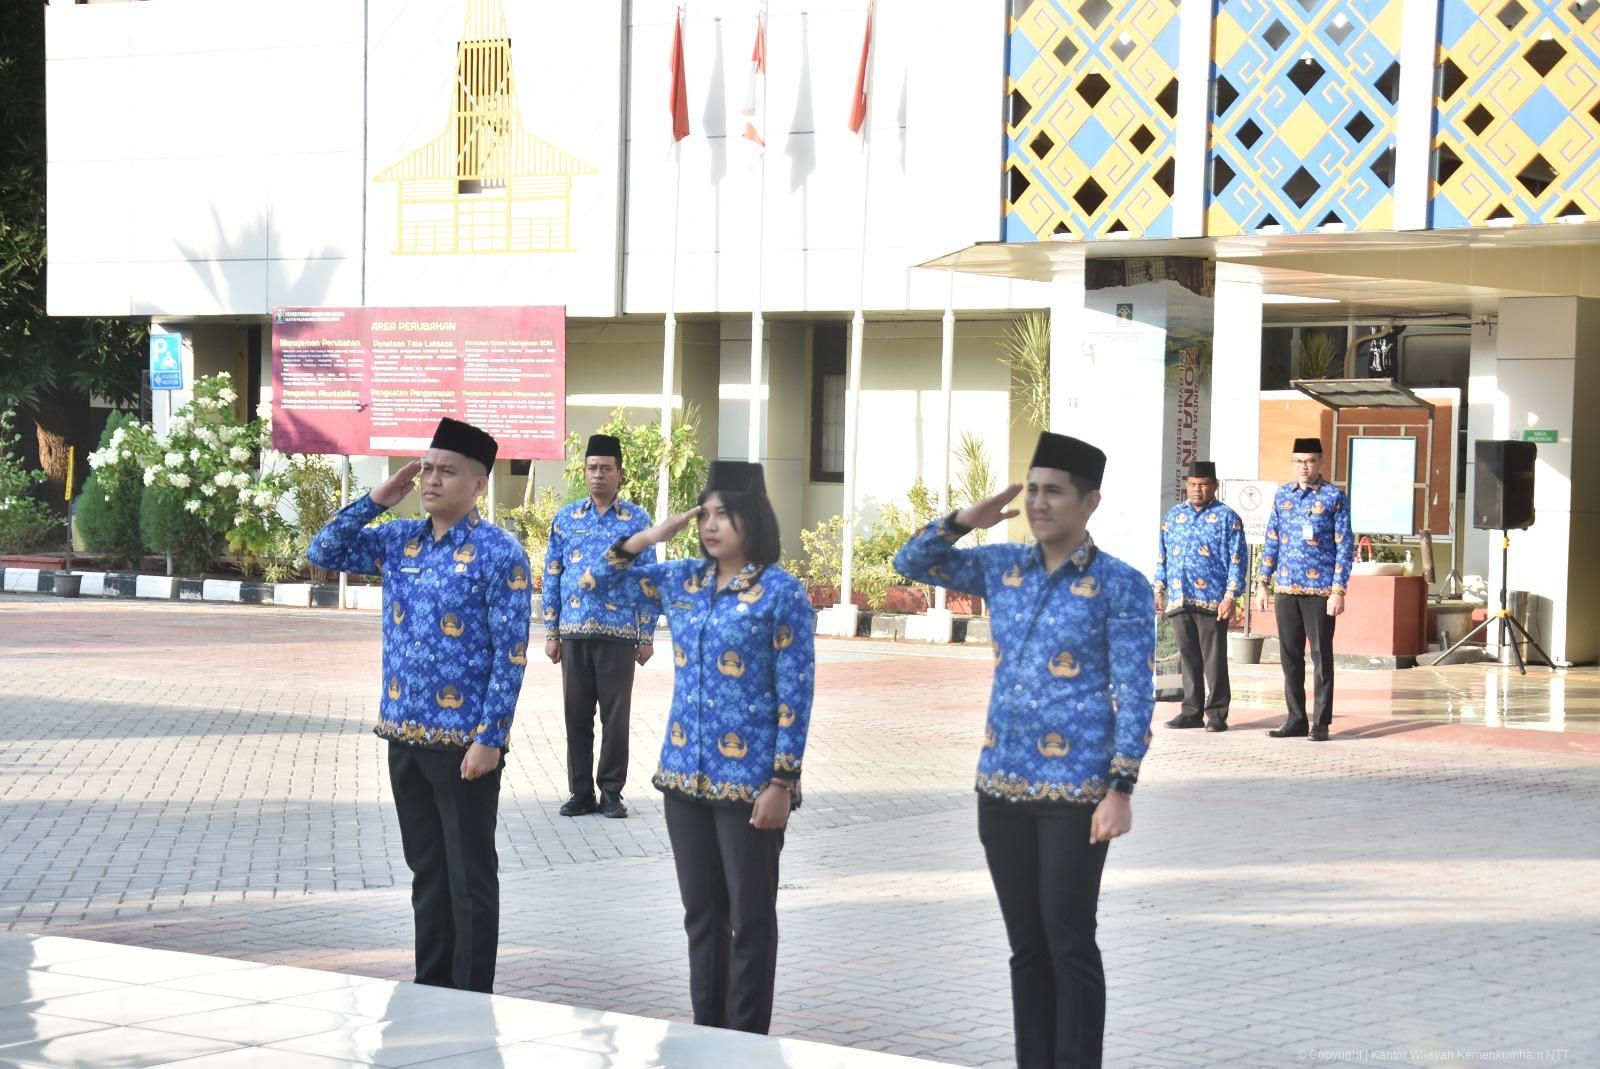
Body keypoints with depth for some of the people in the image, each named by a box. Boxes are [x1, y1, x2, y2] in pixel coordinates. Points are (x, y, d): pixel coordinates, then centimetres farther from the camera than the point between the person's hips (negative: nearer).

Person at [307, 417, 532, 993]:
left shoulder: (499, 554, -11)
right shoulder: (399, 540, 7)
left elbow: (510, 655, -13)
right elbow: (324, 553, 11)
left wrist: (489, 739, -17)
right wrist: (378, 499, 1)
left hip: (464, 741, -6)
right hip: (405, 733, 6)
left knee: (470, 876, 3)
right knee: (426, 869, 15)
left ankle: (472, 1002, 11)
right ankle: (430, 984, 25)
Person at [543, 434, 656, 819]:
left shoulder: (637, 520, 2)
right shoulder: (566, 519, 8)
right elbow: (552, 578, 10)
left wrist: (647, 637, -1)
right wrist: (551, 633, 5)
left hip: (619, 634, -2)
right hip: (574, 633, 2)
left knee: (615, 716, 1)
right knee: (576, 715, 6)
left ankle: (612, 793, 10)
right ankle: (581, 792, 14)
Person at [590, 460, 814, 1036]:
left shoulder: (781, 592, -10)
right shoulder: (682, 579, 6)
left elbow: (795, 695, -11)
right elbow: (607, 581, 17)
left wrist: (781, 783, -14)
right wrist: (649, 537, 1)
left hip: (749, 779, -6)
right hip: (685, 773, 6)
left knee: (749, 917, 4)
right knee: (700, 912, 13)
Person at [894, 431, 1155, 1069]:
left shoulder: (1119, 586, -7)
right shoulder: (1002, 568, 7)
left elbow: (1135, 696, -9)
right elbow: (912, 563, 15)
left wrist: (1120, 791, -15)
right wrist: (963, 522, -2)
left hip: (1076, 793, -5)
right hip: (1002, 787, 5)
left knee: (1069, 946, 0)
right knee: (1026, 945, 12)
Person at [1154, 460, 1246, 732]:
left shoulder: (1227, 518, 2)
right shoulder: (1174, 515, 15)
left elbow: (1237, 560, -3)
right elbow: (1163, 555, 18)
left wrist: (1230, 596, -11)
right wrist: (1159, 590, 10)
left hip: (1212, 601, -4)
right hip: (1179, 600, 4)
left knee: (1214, 659, -2)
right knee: (1188, 658, 8)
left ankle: (1217, 714, 3)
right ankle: (1192, 712, 13)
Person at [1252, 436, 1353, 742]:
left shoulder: (1334, 497, -2)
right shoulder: (1282, 495, 11)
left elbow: (1344, 546, -4)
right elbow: (1272, 541, 14)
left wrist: (1338, 591, -11)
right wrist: (1264, 583, 9)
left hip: (1320, 590, -4)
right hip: (1286, 590, 4)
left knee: (1322, 657, 0)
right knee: (1290, 657, 7)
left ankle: (1321, 723, 5)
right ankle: (1296, 720, 15)